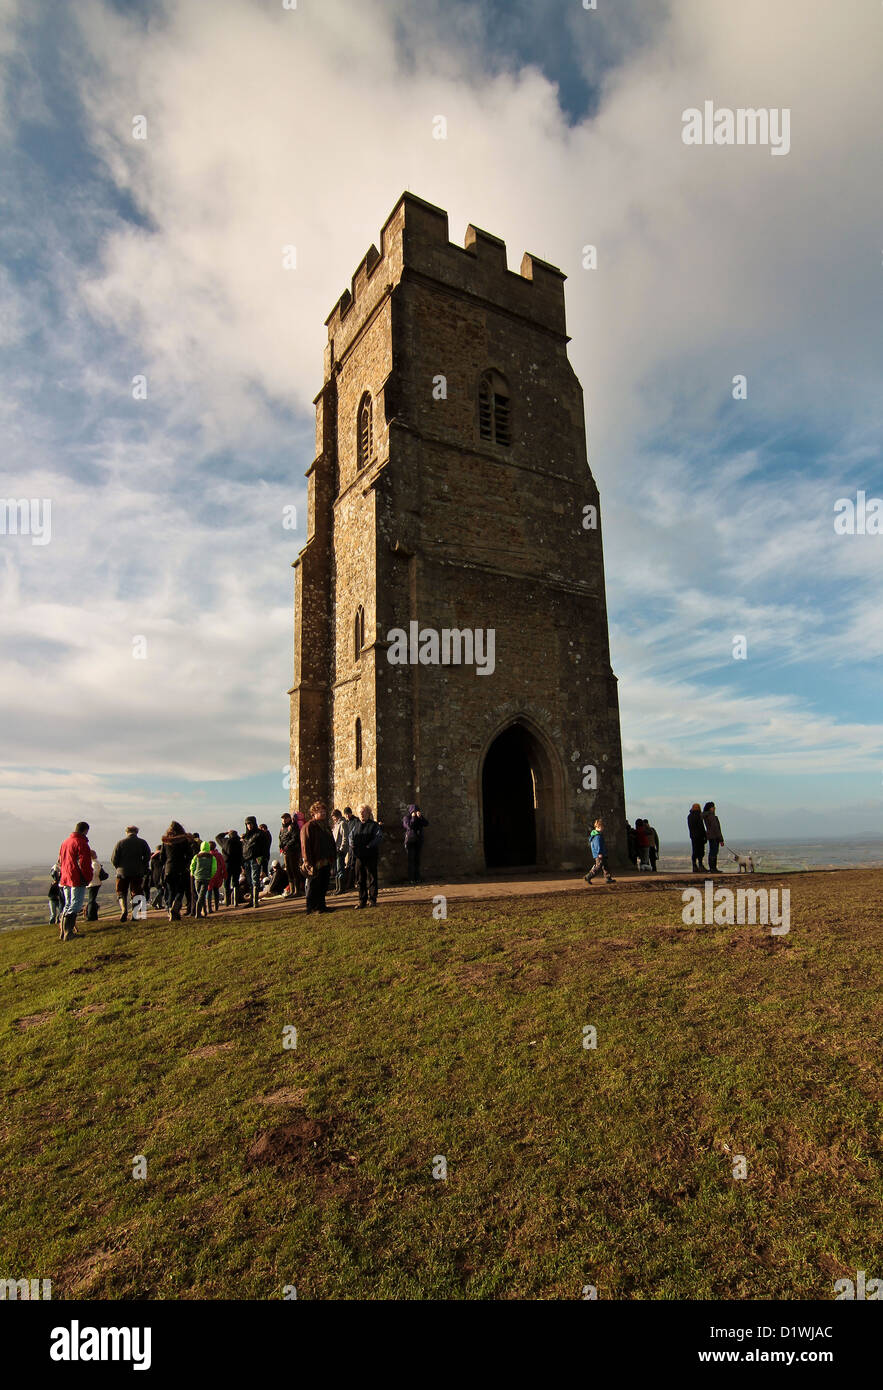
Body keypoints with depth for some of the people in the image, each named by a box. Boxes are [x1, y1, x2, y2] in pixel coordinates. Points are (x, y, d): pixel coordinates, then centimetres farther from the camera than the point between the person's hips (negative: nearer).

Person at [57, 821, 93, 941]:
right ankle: (68, 933, -11)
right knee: (75, 906, -6)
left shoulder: (64, 842, 14)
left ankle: (63, 931, 20)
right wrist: (88, 878, -8)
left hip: (65, 880, 8)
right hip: (77, 880, -8)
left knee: (68, 905, 18)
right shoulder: (81, 843, -13)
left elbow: (60, 862, 20)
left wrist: (62, 876, 23)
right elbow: (84, 863, -17)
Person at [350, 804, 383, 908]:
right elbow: (351, 836, 16)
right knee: (360, 878, 7)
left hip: (371, 855, -4)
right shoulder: (356, 825, 14)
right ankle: (362, 901, 15)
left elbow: (378, 837, -12)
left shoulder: (374, 825, -2)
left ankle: (372, 900, 8)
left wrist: (368, 846, -18)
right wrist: (353, 845, -3)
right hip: (359, 855, 4)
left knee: (372, 878, 0)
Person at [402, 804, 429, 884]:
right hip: (410, 841, -4)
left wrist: (420, 817, -13)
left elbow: (426, 824, -3)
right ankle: (411, 879, -7)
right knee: (411, 860, -8)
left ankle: (417, 878, 7)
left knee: (417, 860, 3)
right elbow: (409, 826, -17)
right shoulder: (406, 818, -1)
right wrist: (413, 818, -14)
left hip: (419, 841, 4)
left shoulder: (419, 818, 11)